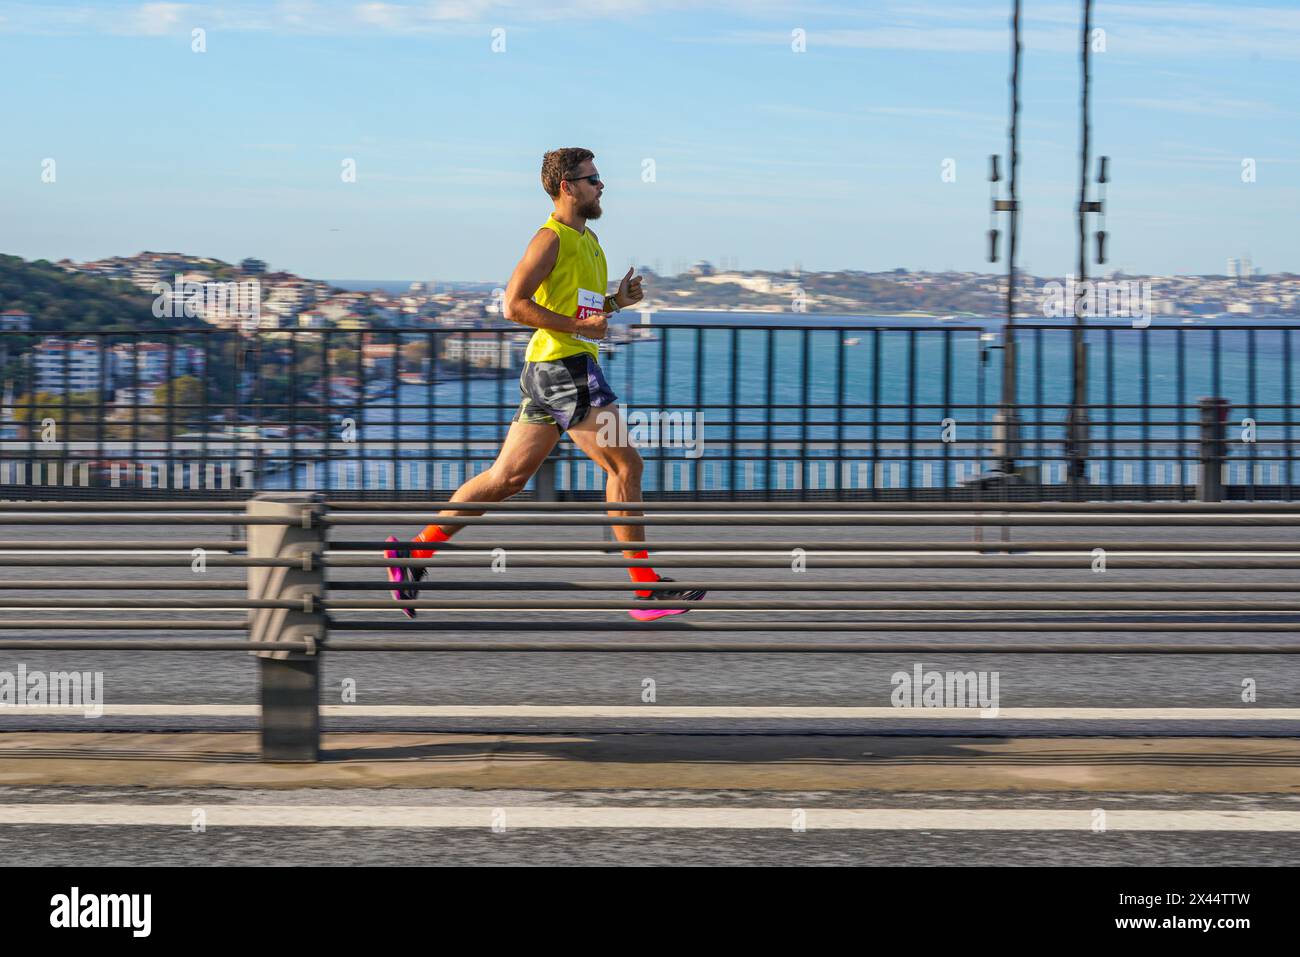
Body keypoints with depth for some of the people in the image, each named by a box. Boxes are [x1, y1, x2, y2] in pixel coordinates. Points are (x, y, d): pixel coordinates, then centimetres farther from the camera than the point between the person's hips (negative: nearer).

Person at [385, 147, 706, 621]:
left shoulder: (587, 239, 20)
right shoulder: (551, 238, -10)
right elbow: (515, 304, -17)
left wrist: (616, 301, 11)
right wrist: (578, 325, -19)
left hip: (549, 370, 10)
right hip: (562, 365, -10)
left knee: (507, 477, 8)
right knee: (625, 464, -8)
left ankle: (415, 552, 9)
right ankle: (646, 589, -5)